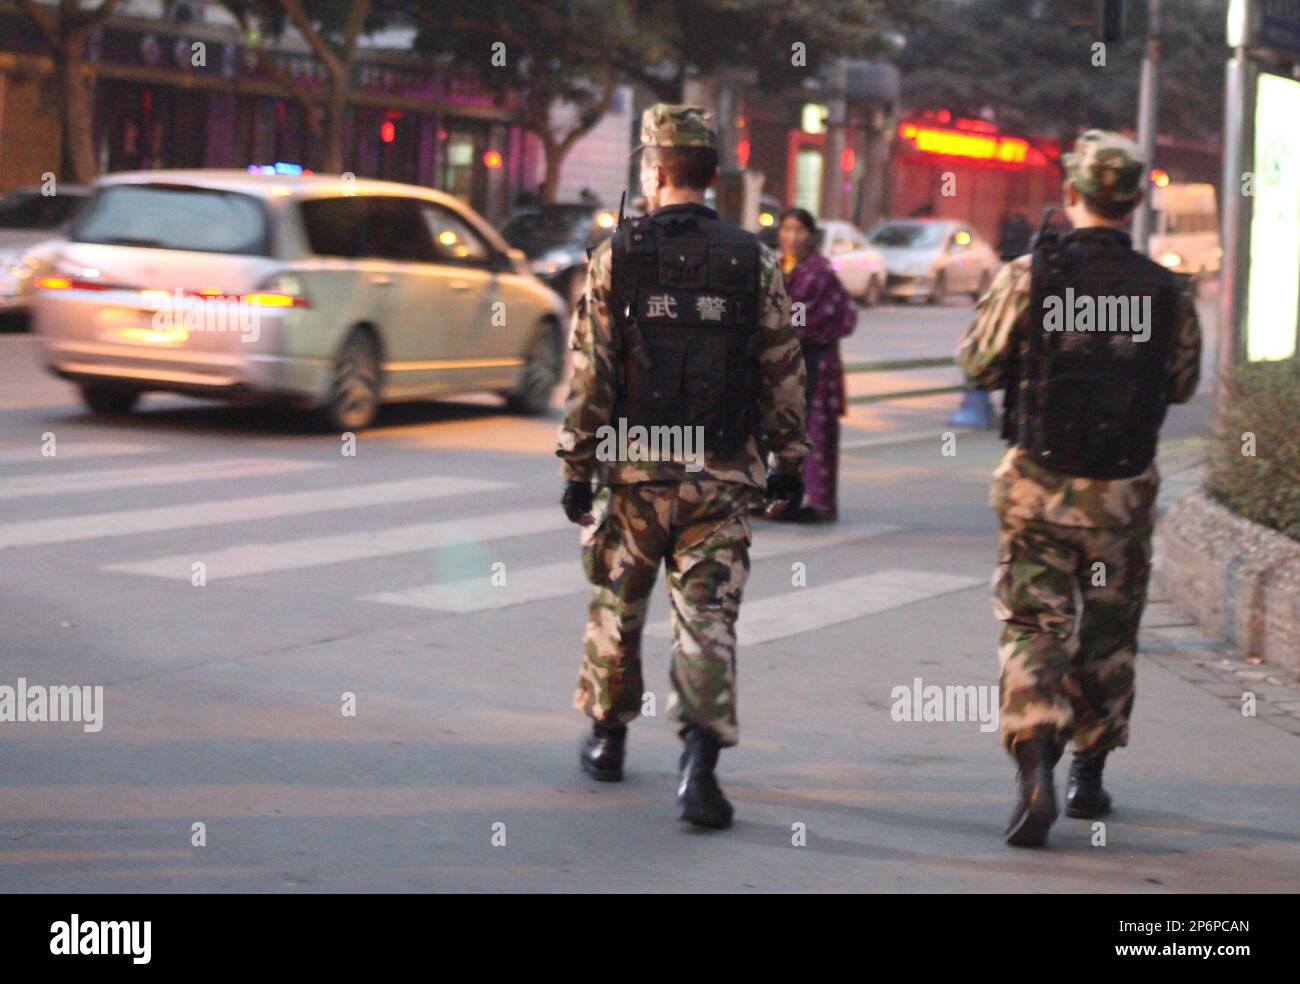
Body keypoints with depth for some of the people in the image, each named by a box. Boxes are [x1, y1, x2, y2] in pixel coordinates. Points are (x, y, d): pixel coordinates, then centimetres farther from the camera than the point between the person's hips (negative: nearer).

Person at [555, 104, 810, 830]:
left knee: (617, 607, 17)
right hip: (722, 473, 0)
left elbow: (588, 373, -5)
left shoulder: (617, 257, -4)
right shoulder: (754, 262, 0)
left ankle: (608, 740, 31)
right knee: (708, 620, 0)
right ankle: (699, 765, -13)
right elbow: (785, 373, 2)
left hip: (633, 468, 0)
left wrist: (577, 467, 0)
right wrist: (791, 461, 12)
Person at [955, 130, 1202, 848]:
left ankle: (1035, 769, -19)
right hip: (1122, 492, 2)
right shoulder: (1165, 292, -4)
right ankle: (1088, 775, 28)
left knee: (1032, 626, 2)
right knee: (1108, 633, 17)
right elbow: (1182, 385, 9)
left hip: (1038, 483, -1)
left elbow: (978, 364, -2)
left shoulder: (1030, 275, -10)